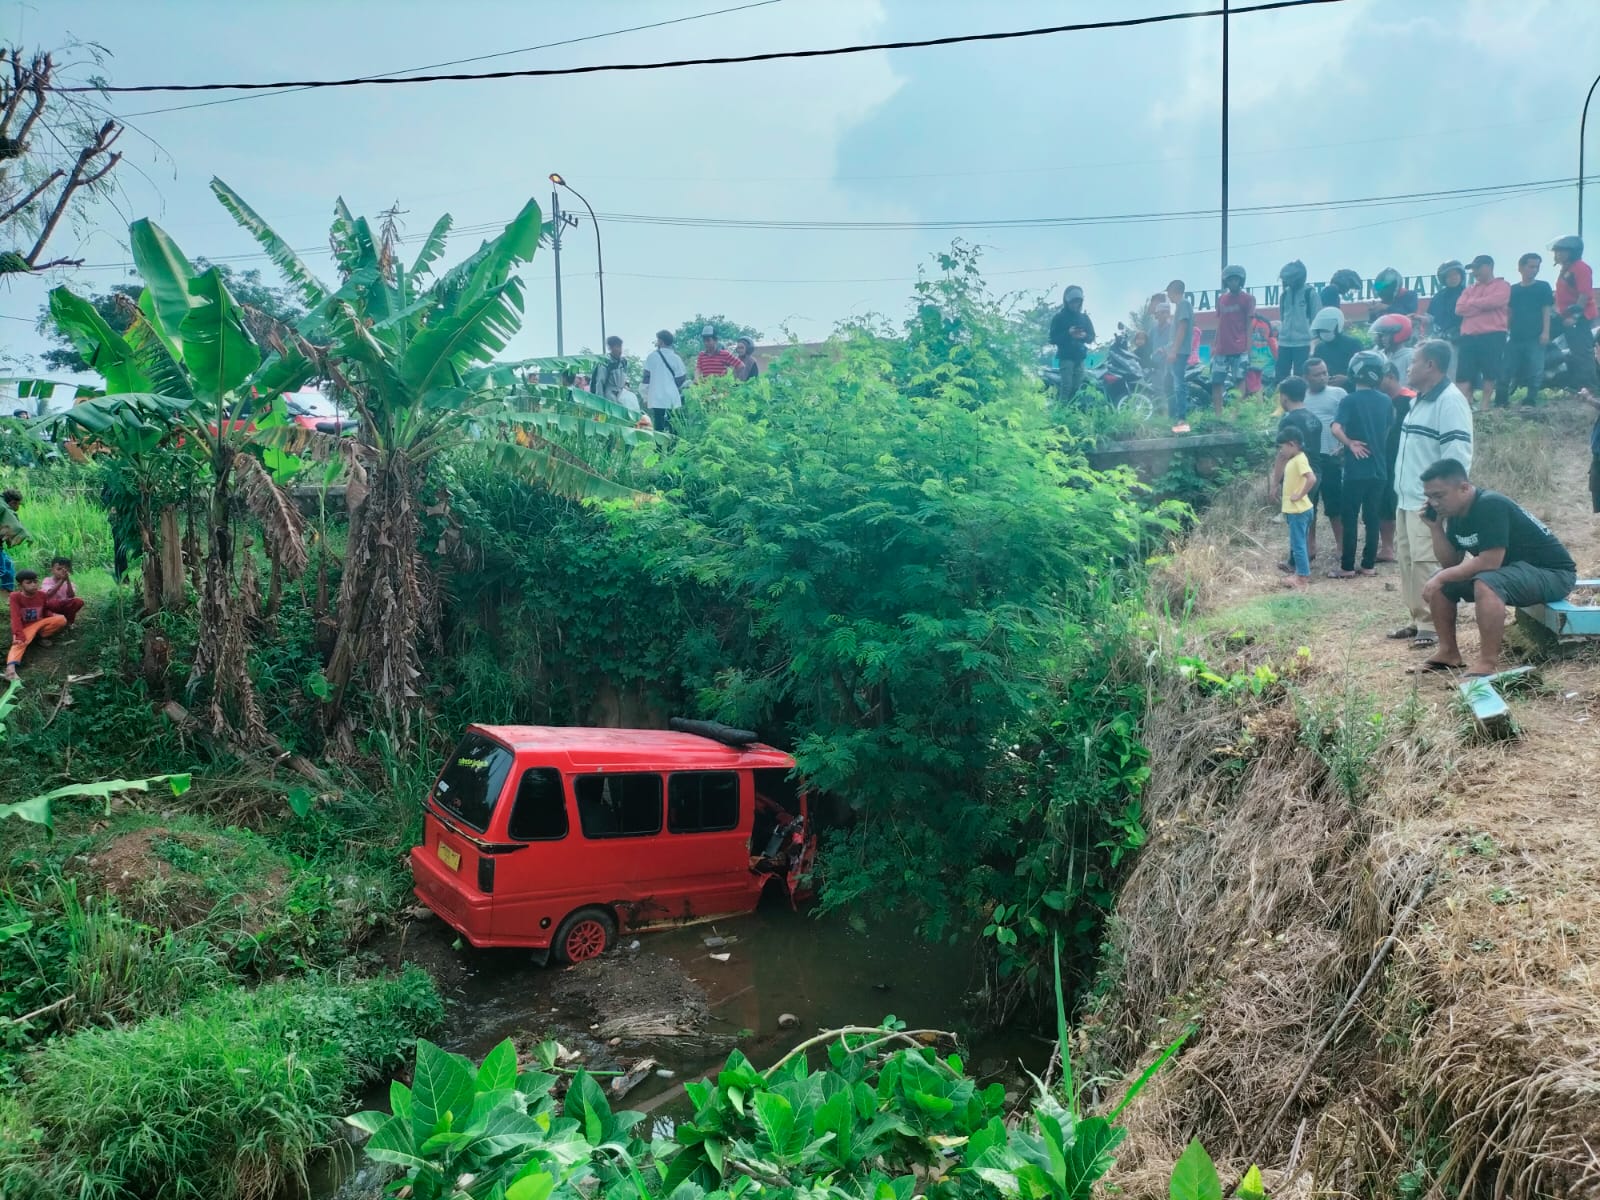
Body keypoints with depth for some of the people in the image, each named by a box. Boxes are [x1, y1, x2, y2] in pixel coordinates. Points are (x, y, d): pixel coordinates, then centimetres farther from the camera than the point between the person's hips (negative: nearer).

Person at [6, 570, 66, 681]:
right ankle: (11, 665, -61)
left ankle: (42, 637, -6)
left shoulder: (42, 595, 0)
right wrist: (17, 634, -31)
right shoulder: (15, 596, -13)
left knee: (62, 620, -22)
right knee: (20, 642, -37)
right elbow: (16, 617, -20)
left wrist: (55, 616, -9)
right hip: (25, 627, -4)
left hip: (40, 623, 4)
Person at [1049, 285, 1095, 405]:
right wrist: (1068, 333, -18)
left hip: (1080, 357, 4)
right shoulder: (1059, 317, 3)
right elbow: (1053, 338, -3)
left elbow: (1092, 336, 15)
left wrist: (1085, 336, -8)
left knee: (1077, 388, 0)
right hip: (1065, 356, -4)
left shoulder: (1084, 317, 15)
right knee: (1066, 387, -16)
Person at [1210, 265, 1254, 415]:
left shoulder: (1248, 298, 1)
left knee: (1239, 380, -5)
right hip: (1221, 348, 5)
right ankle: (1218, 414, 8)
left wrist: (1248, 347, -10)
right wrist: (1214, 345, 13)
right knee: (1216, 381, 3)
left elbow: (1249, 325, -2)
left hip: (1240, 348, -5)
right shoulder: (1221, 298, 14)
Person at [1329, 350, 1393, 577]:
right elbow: (1386, 433, 15)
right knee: (1373, 518, 10)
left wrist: (1350, 444, -11)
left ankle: (1347, 567, 3)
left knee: (1349, 519, 1)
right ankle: (1369, 564, 13)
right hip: (1379, 470, 5)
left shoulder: (1350, 400, -10)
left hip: (1356, 470, -5)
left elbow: (1336, 429, -24)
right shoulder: (1386, 401, 6)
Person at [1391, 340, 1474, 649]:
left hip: (1429, 503, -10)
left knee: (1426, 564, -10)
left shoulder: (1450, 401, -14)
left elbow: (1458, 455, -20)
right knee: (1407, 560, 12)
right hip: (1407, 499, 10)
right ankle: (1417, 620, 20)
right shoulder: (1420, 400, 17)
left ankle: (1433, 625, -3)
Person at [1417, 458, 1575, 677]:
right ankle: (1448, 652, 7)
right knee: (1438, 582, 1)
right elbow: (1451, 563, 0)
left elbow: (1489, 562, -32)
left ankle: (1488, 662, -30)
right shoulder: (1456, 512, 1)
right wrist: (1435, 526, -10)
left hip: (1552, 573, -9)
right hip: (1513, 569, 10)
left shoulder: (1490, 505, -26)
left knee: (1486, 583, -37)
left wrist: (1443, 577, -22)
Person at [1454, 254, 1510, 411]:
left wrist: (1471, 303, 1)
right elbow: (1459, 309, 7)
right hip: (1469, 336, 5)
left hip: (1492, 336, -5)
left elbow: (1493, 301, -14)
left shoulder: (1502, 286, 7)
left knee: (1490, 372, -4)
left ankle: (1485, 405, 3)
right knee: (1463, 374, -5)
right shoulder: (1470, 288, 23)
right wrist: (1483, 306, -4)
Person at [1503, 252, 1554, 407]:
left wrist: (1546, 332, -8)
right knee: (1507, 369, 1)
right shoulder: (1513, 289, 14)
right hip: (1515, 337, 3)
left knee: (1535, 370, -7)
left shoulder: (1543, 287, 6)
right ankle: (1502, 399, 5)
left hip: (1535, 337, -3)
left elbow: (1547, 310, 1)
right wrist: (1506, 331, 9)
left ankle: (1532, 397, -3)